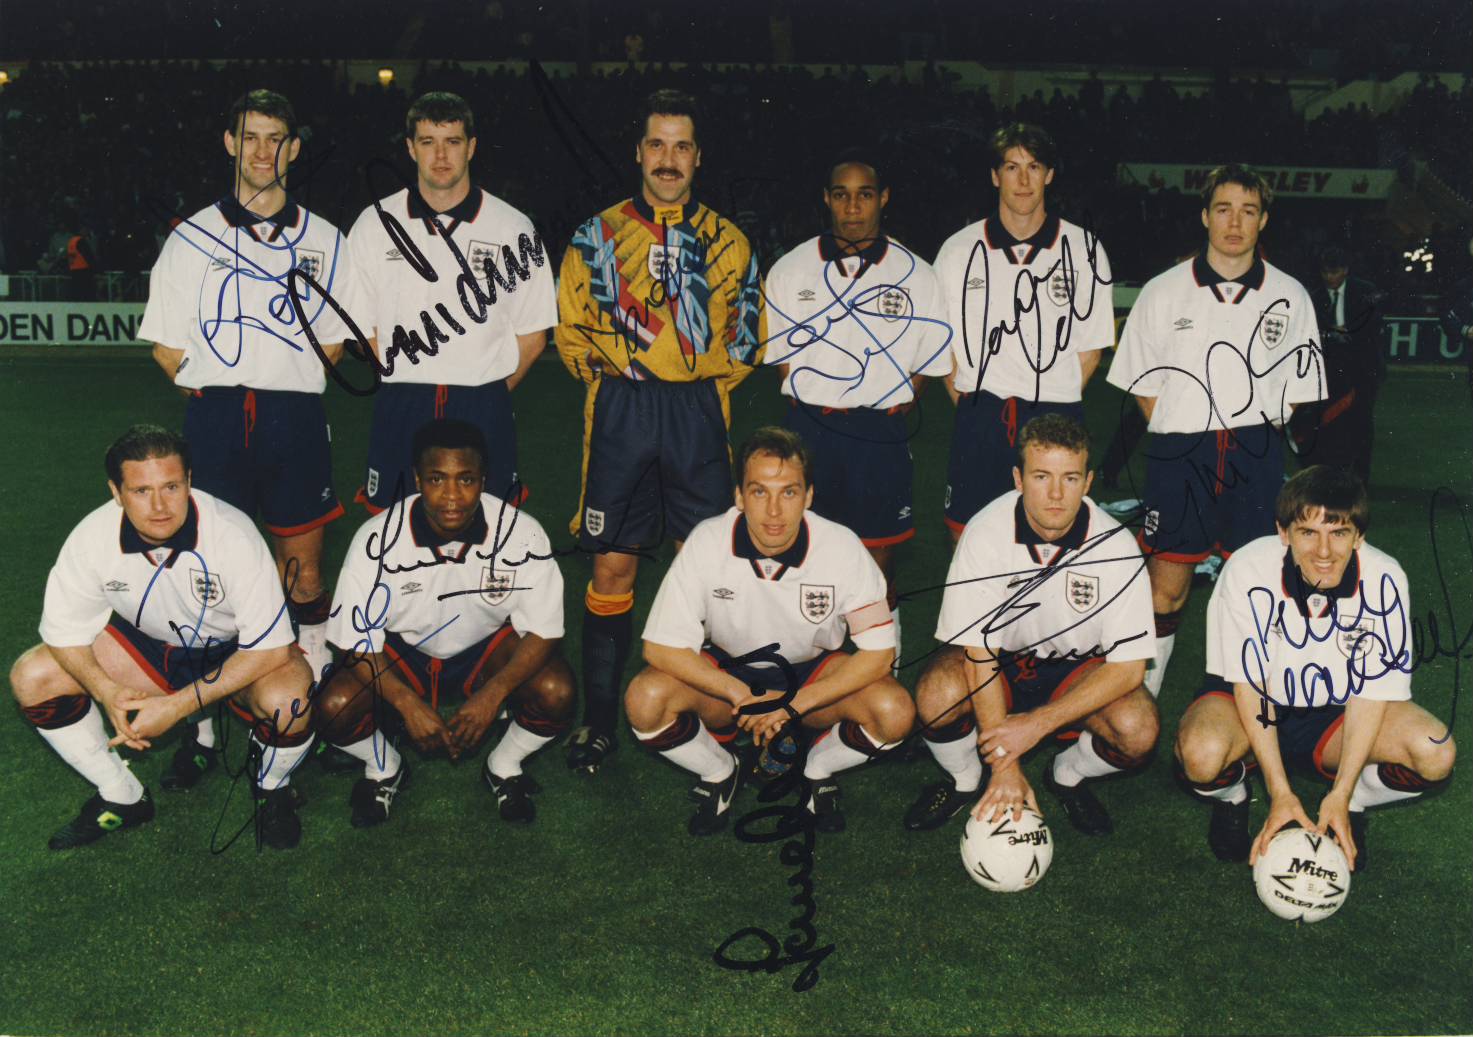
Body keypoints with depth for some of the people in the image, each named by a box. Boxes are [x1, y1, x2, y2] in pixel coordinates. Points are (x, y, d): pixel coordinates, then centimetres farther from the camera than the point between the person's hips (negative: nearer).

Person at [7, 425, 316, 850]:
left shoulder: (233, 535, -31)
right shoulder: (92, 539, -21)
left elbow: (270, 647, -28)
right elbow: (64, 629, -7)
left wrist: (178, 706, -31)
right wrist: (109, 693, -25)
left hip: (236, 652, -4)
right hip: (151, 646, 4)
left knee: (286, 699, -36)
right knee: (31, 677, -13)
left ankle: (272, 791, 1)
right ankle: (123, 798, 7)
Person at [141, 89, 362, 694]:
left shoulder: (323, 241, 12)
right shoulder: (192, 239, 10)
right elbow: (166, 344, 11)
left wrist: (286, 382, 5)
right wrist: (211, 392, 1)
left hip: (297, 422, 1)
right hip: (213, 422, 0)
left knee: (303, 576, 4)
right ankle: (202, 718, 7)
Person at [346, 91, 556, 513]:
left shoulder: (514, 229, 3)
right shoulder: (374, 225, 6)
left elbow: (532, 337, 6)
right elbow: (366, 326, 9)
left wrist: (488, 395, 6)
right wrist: (408, 384, 3)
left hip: (485, 413, -1)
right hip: (399, 413, 1)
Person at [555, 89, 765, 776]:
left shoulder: (727, 242, 10)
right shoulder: (598, 235, 8)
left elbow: (748, 336, 16)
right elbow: (571, 331, 12)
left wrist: (704, 385, 7)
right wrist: (615, 382, 5)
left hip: (699, 415, 1)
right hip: (619, 413, -1)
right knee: (612, 567, 1)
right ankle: (598, 721, 11)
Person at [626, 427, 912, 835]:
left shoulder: (842, 548, -23)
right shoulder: (707, 543, -23)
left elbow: (878, 652, -16)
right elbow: (661, 646, -19)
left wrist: (792, 706, -23)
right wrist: (743, 696, -27)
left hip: (812, 672, 0)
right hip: (725, 672, 0)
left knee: (895, 713, -28)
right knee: (645, 700, -29)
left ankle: (819, 770, 6)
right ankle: (719, 770, 4)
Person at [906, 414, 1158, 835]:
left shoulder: (1117, 546, -20)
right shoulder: (985, 533, -22)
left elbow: (1128, 667, -18)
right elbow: (977, 650, -21)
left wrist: (1038, 722, -28)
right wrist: (1005, 767, -26)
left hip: (1077, 667, 1)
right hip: (999, 660, -1)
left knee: (1139, 729, -28)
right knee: (937, 698, -32)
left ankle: (1068, 775, 8)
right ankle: (964, 779, 3)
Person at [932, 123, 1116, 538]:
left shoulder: (1084, 249, 5)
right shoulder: (959, 250, 7)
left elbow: (1091, 346, 8)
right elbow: (941, 341, 10)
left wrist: (1058, 402, 2)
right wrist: (966, 402, 3)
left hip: (1057, 421, 0)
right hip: (979, 422, 1)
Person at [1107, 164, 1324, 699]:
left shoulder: (1289, 297, 7)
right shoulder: (1163, 292, 4)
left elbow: (1298, 388, 12)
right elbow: (1144, 384, 8)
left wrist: (1255, 435, 3)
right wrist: (1179, 442, 2)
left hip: (1258, 459, 1)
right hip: (1179, 457, -1)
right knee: (1167, 586, 3)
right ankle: (1141, 699, 14)